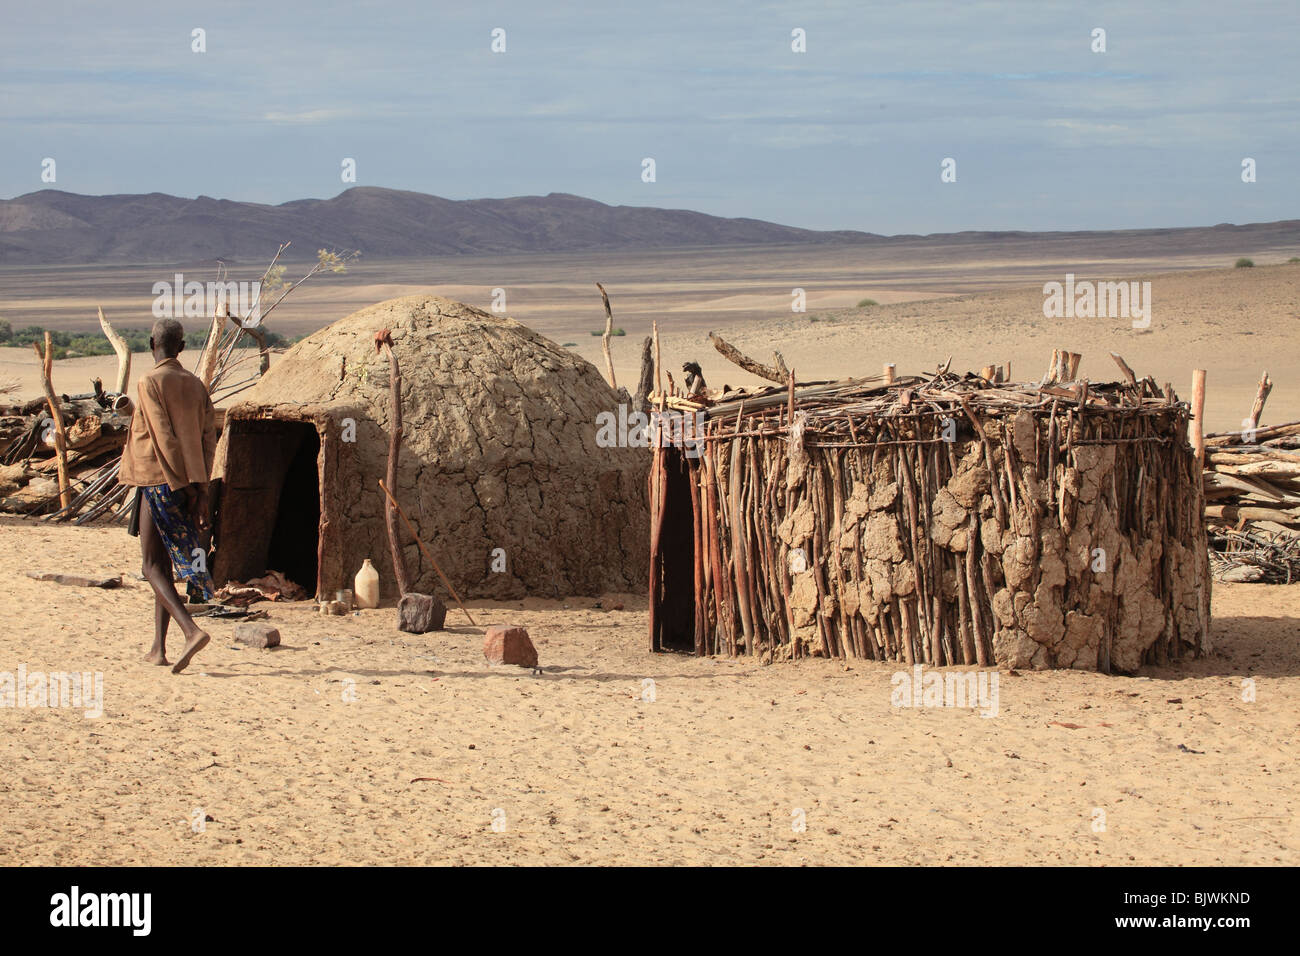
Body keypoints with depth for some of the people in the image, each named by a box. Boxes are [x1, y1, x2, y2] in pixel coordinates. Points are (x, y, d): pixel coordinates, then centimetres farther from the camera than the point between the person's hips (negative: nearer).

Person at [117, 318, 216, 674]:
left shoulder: (150, 382, -10)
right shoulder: (195, 385, 10)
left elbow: (164, 437, -16)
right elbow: (207, 437, 8)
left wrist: (182, 485, -15)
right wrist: (200, 489, 9)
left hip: (159, 484, -6)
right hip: (188, 486, 7)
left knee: (153, 567, -4)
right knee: (164, 564, 14)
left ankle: (192, 630, -24)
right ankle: (158, 648, 15)